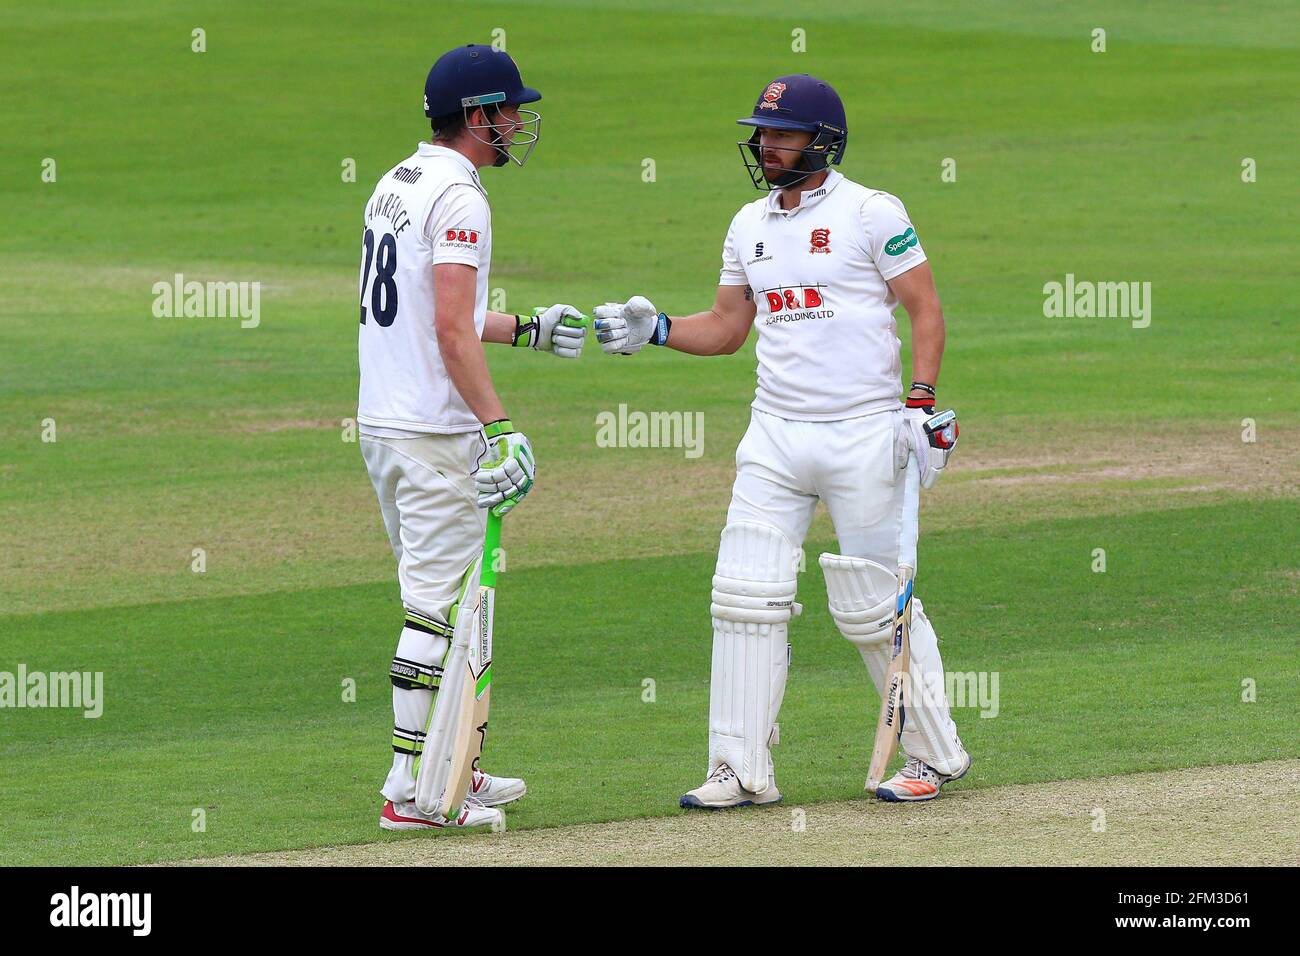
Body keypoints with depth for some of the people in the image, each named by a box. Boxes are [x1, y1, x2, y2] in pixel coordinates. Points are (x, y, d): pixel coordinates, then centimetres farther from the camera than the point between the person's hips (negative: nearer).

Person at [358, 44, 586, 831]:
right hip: (434, 433, -10)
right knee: (440, 604, -6)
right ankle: (411, 789, -7)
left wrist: (528, 330, 31)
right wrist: (499, 428, -29)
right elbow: (452, 330, -25)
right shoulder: (458, 196, -15)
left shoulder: (397, 184, 15)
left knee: (440, 596, 18)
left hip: (380, 425, 10)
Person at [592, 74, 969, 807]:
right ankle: (743, 770, 1)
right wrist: (654, 330, 3)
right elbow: (726, 328, 19)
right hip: (776, 436, 6)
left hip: (864, 436, -6)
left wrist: (921, 404, -16)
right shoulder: (751, 226, 13)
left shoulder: (871, 215, -5)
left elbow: (926, 310, -6)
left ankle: (936, 754, 12)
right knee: (745, 597, -2)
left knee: (876, 603, -2)